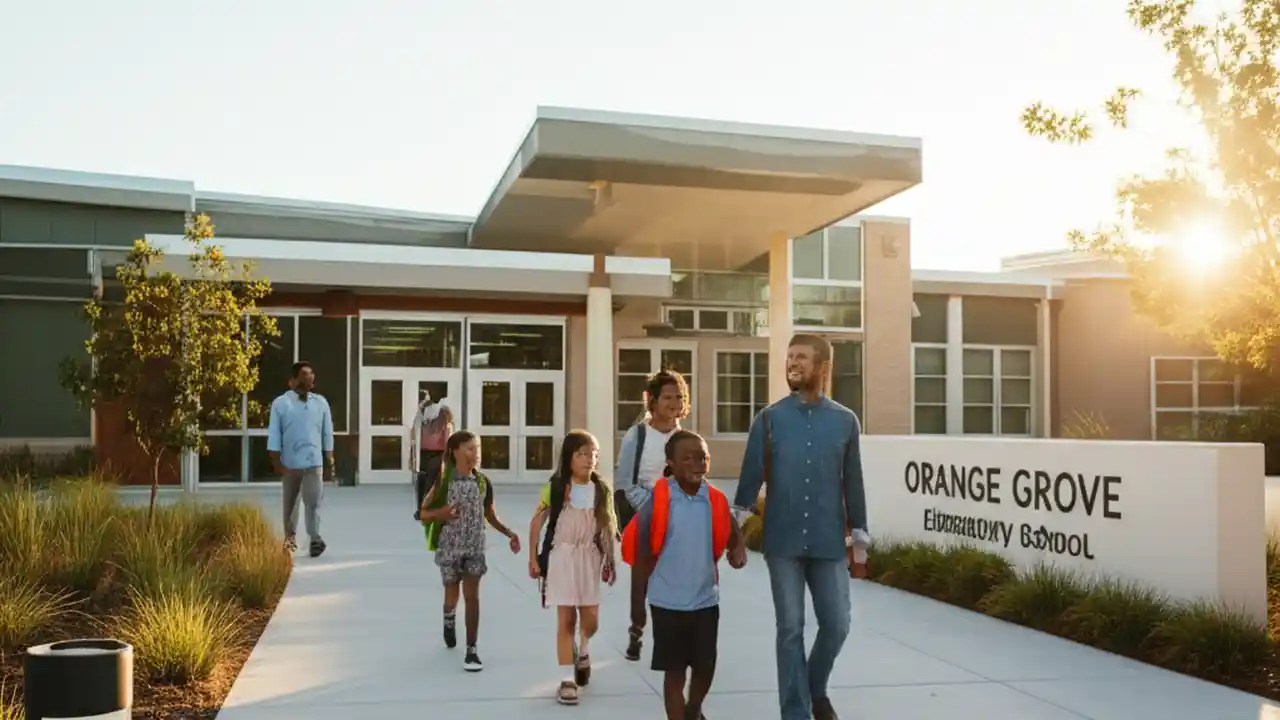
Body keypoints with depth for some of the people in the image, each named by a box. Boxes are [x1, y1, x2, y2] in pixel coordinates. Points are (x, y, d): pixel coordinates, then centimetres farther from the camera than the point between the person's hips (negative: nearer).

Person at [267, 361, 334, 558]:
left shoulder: (320, 402, 4)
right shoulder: (280, 403, -3)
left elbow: (327, 435, 7)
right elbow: (274, 436, -4)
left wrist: (329, 464, 6)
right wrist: (277, 463, -9)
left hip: (314, 462, 0)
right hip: (290, 463, 0)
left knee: (313, 501, -8)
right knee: (290, 503, 12)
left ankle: (315, 539, -7)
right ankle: (290, 538, 25)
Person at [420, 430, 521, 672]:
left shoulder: (483, 482, -1)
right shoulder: (443, 481, -10)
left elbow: (490, 515, 9)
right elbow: (423, 513, -5)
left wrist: (509, 533, -5)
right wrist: (442, 513, -25)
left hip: (474, 547, 1)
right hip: (449, 547, -1)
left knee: (472, 596, -4)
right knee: (452, 595, 12)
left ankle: (471, 650, -1)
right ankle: (449, 621, 48)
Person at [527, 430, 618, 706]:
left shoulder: (602, 490, -1)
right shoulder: (555, 488, -8)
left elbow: (610, 526, 6)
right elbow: (536, 523, 0)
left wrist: (610, 560, 3)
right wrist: (533, 558, 0)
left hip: (590, 558, 2)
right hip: (561, 558, -2)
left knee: (591, 619, 4)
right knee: (565, 619, 0)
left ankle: (582, 651, 38)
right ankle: (568, 679, 7)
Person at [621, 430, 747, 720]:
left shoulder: (715, 501, -4)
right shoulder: (659, 499, -13)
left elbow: (731, 534, 13)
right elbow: (638, 542, -6)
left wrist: (738, 552, -5)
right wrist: (662, 571, -4)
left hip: (706, 598, 3)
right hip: (668, 600, -3)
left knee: (705, 667, 15)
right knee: (674, 671, 6)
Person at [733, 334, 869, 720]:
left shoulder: (845, 421, 2)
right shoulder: (769, 418, -1)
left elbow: (853, 485, 6)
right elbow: (751, 476, -2)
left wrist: (859, 543, 8)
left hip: (830, 543, 1)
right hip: (782, 542, -1)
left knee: (836, 624, 6)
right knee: (790, 630, 5)